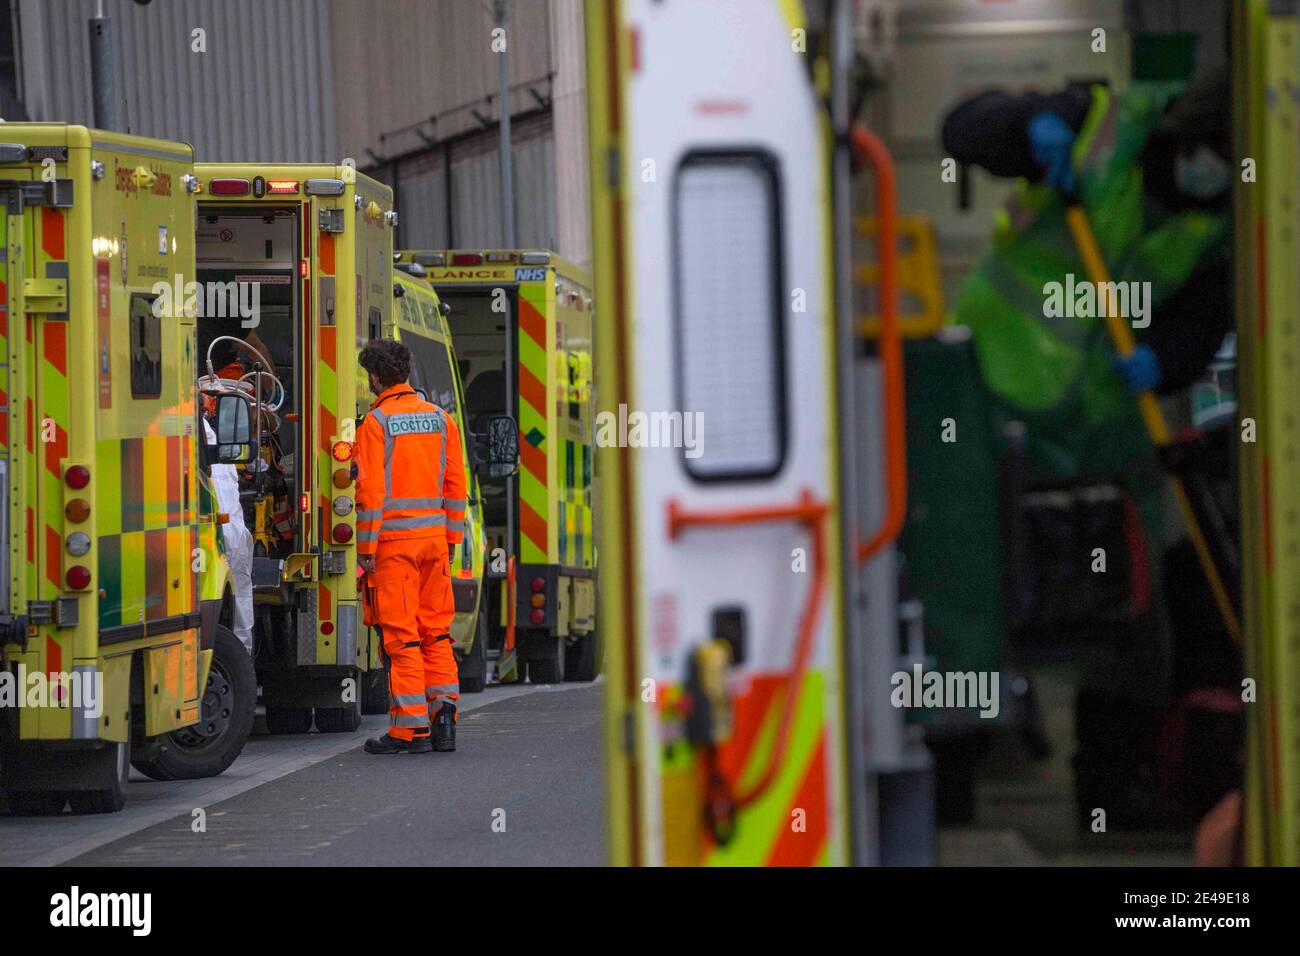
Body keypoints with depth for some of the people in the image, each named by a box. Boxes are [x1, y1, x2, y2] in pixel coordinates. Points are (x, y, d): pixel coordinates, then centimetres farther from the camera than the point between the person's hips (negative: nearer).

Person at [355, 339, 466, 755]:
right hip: (433, 536, 5)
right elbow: (455, 484, 11)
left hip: (393, 538, -5)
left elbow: (370, 490, -12)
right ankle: (444, 709, 3)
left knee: (401, 635, -3)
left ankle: (411, 726, -4)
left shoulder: (376, 422, -7)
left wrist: (365, 548, -8)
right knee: (435, 630, 12)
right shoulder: (440, 418, 11)